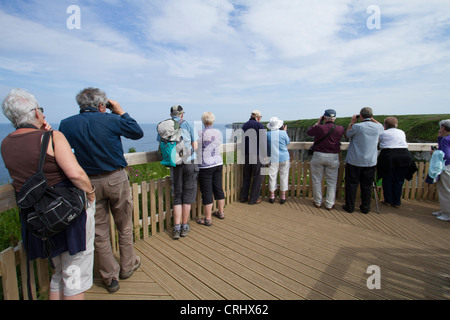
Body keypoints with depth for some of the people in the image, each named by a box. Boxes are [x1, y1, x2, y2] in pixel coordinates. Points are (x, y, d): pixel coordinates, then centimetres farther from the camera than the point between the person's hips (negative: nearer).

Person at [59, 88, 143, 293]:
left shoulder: (66, 125, -1)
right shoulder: (111, 119, -9)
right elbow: (138, 133, 3)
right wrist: (121, 112, 10)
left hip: (90, 183, 2)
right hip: (116, 179, -1)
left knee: (99, 232, 13)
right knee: (124, 227, 17)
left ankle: (110, 278, 26)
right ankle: (127, 266, 34)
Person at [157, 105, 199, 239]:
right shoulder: (187, 125, -3)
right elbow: (195, 146, -5)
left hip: (174, 165, 2)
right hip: (189, 163, -2)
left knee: (176, 196, 12)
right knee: (188, 194, 9)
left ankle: (176, 228, 11)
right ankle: (185, 226, 17)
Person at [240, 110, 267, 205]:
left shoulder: (244, 125, 9)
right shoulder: (259, 125, -10)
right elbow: (263, 140, -13)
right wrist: (265, 153, -5)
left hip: (246, 154, 6)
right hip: (257, 154, -6)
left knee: (246, 176, 15)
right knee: (257, 176, 5)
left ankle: (244, 197, 22)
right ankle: (254, 199, 10)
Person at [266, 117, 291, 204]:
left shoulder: (267, 134, -8)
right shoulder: (283, 133, -9)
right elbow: (288, 142, 9)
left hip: (273, 159, 0)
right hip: (284, 158, 0)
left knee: (272, 177, 9)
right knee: (284, 177, 10)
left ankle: (272, 196, 17)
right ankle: (283, 197, 17)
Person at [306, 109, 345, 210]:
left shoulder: (319, 128, -14)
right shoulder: (340, 129, -7)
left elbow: (308, 132, 5)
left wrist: (318, 123, 11)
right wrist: (332, 124, 13)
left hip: (318, 156, -1)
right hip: (333, 157, 1)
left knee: (317, 180, 13)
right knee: (331, 182, 11)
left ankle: (317, 202, 22)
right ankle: (329, 204, 17)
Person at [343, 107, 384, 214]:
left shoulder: (357, 126, -13)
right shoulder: (378, 127, 0)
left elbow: (347, 134, 5)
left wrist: (352, 122, 11)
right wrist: (373, 119, 18)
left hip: (354, 161, -3)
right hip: (370, 162, 4)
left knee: (351, 184, 7)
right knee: (367, 185, 13)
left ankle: (349, 207, 15)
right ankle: (365, 208, 23)